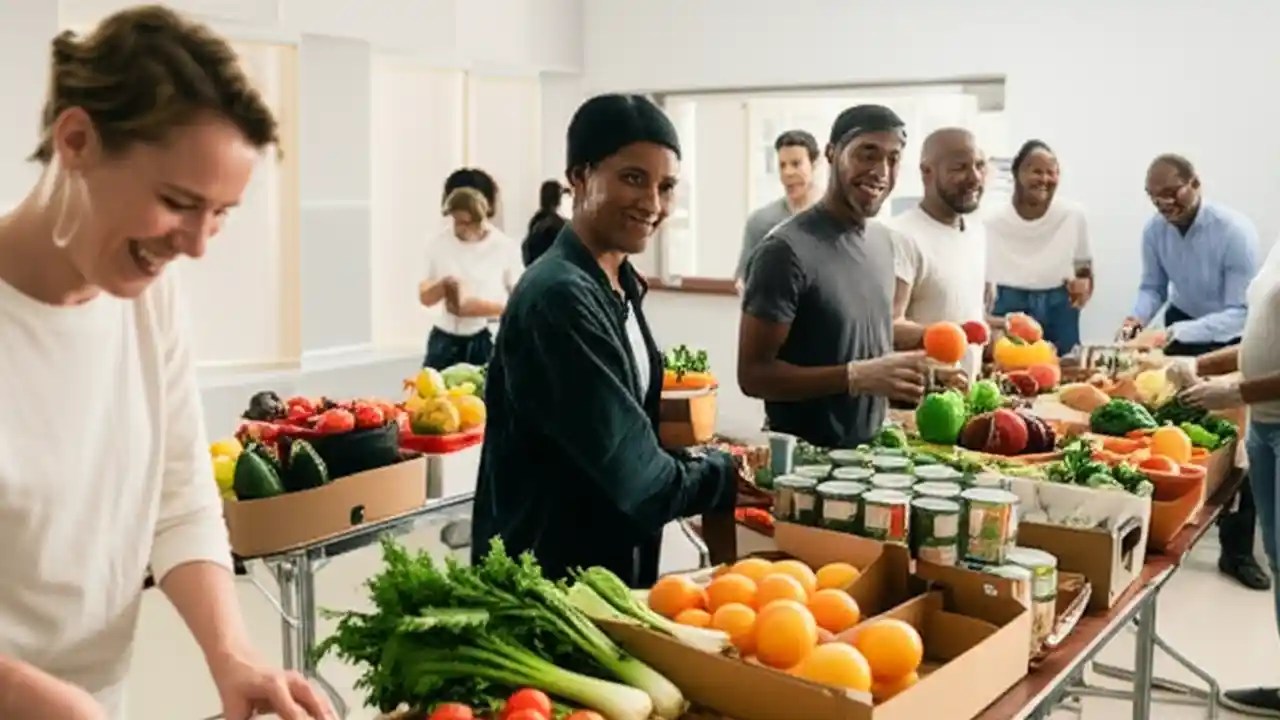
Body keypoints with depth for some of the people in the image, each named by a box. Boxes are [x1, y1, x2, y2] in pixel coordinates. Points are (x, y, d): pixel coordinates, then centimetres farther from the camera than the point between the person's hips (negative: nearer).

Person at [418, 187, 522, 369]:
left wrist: (486, 307, -19)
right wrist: (443, 285, -11)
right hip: (446, 340, 3)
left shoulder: (505, 247, -5)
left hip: (488, 341, -3)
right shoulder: (440, 245, 4)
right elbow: (425, 297, 10)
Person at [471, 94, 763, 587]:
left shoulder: (617, 285, 6)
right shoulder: (561, 297, -23)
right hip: (549, 577, -9)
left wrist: (705, 462, 0)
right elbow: (629, 475, -24)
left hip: (610, 562, 9)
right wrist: (722, 475, -9)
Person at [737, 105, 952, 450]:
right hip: (806, 454, -7)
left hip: (872, 446, 8)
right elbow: (753, 374, -21)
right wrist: (857, 376, -29)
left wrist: (926, 337, 1)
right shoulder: (787, 250, -20)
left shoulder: (882, 239, 5)